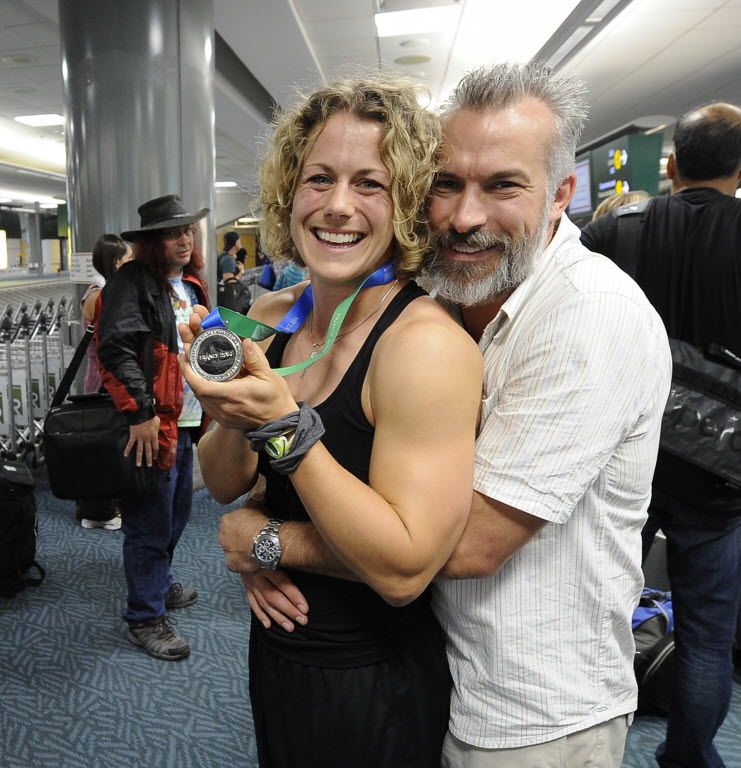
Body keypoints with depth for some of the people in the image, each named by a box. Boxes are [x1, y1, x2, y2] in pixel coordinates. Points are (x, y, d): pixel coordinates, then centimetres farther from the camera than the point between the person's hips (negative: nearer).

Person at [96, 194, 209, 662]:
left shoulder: (190, 283, 15)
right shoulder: (133, 282, -12)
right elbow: (118, 349, -22)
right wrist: (142, 413, -26)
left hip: (186, 419, 9)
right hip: (153, 423, -9)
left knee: (178, 511, 21)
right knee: (151, 523, 1)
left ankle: (160, 583, 42)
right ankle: (146, 618, 16)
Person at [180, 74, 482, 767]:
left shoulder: (426, 344, -26)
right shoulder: (268, 316, -5)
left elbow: (404, 570, -28)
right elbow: (224, 486, 1)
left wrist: (286, 424, -30)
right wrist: (232, 419, -20)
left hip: (372, 690, -6)